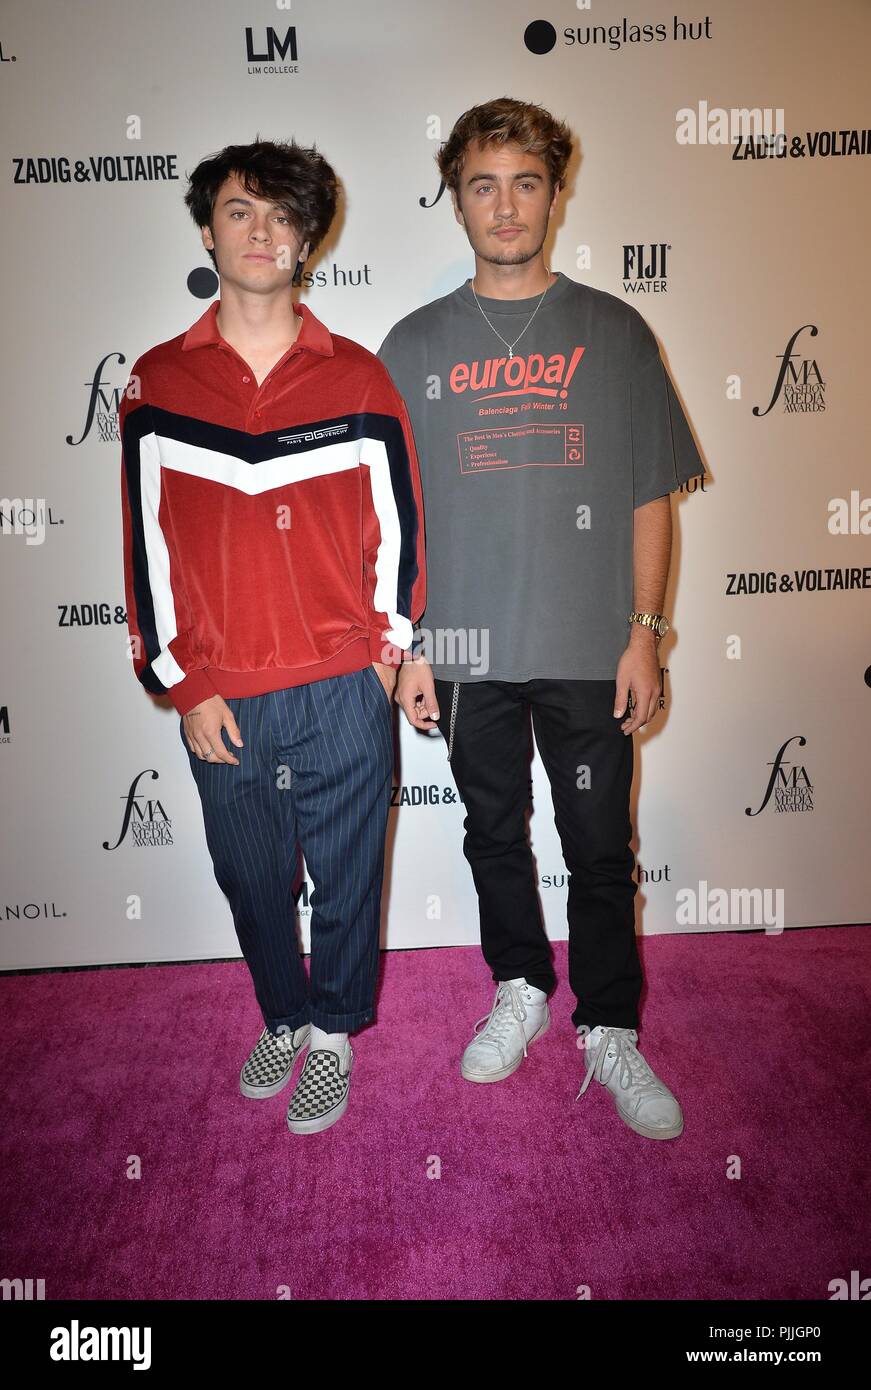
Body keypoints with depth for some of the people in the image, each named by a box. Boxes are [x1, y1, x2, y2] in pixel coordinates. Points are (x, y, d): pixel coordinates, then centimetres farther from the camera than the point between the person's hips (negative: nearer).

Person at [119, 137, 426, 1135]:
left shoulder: (357, 376, 0)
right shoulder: (158, 381, 3)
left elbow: (397, 521, 4)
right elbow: (148, 544, 2)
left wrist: (388, 649, 2)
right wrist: (185, 685, -2)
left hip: (342, 688, -1)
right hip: (222, 698, 2)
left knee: (346, 874, 11)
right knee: (251, 878, 17)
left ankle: (334, 1033, 36)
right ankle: (282, 1018, 43)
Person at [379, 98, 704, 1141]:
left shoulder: (614, 331, 4)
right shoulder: (414, 345, 6)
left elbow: (650, 498, 4)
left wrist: (644, 631, -4)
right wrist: (407, 645, 0)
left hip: (589, 649, -1)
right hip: (467, 651, 2)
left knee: (601, 849, 6)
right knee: (495, 834, 15)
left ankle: (609, 1032, 25)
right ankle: (520, 993, 36)